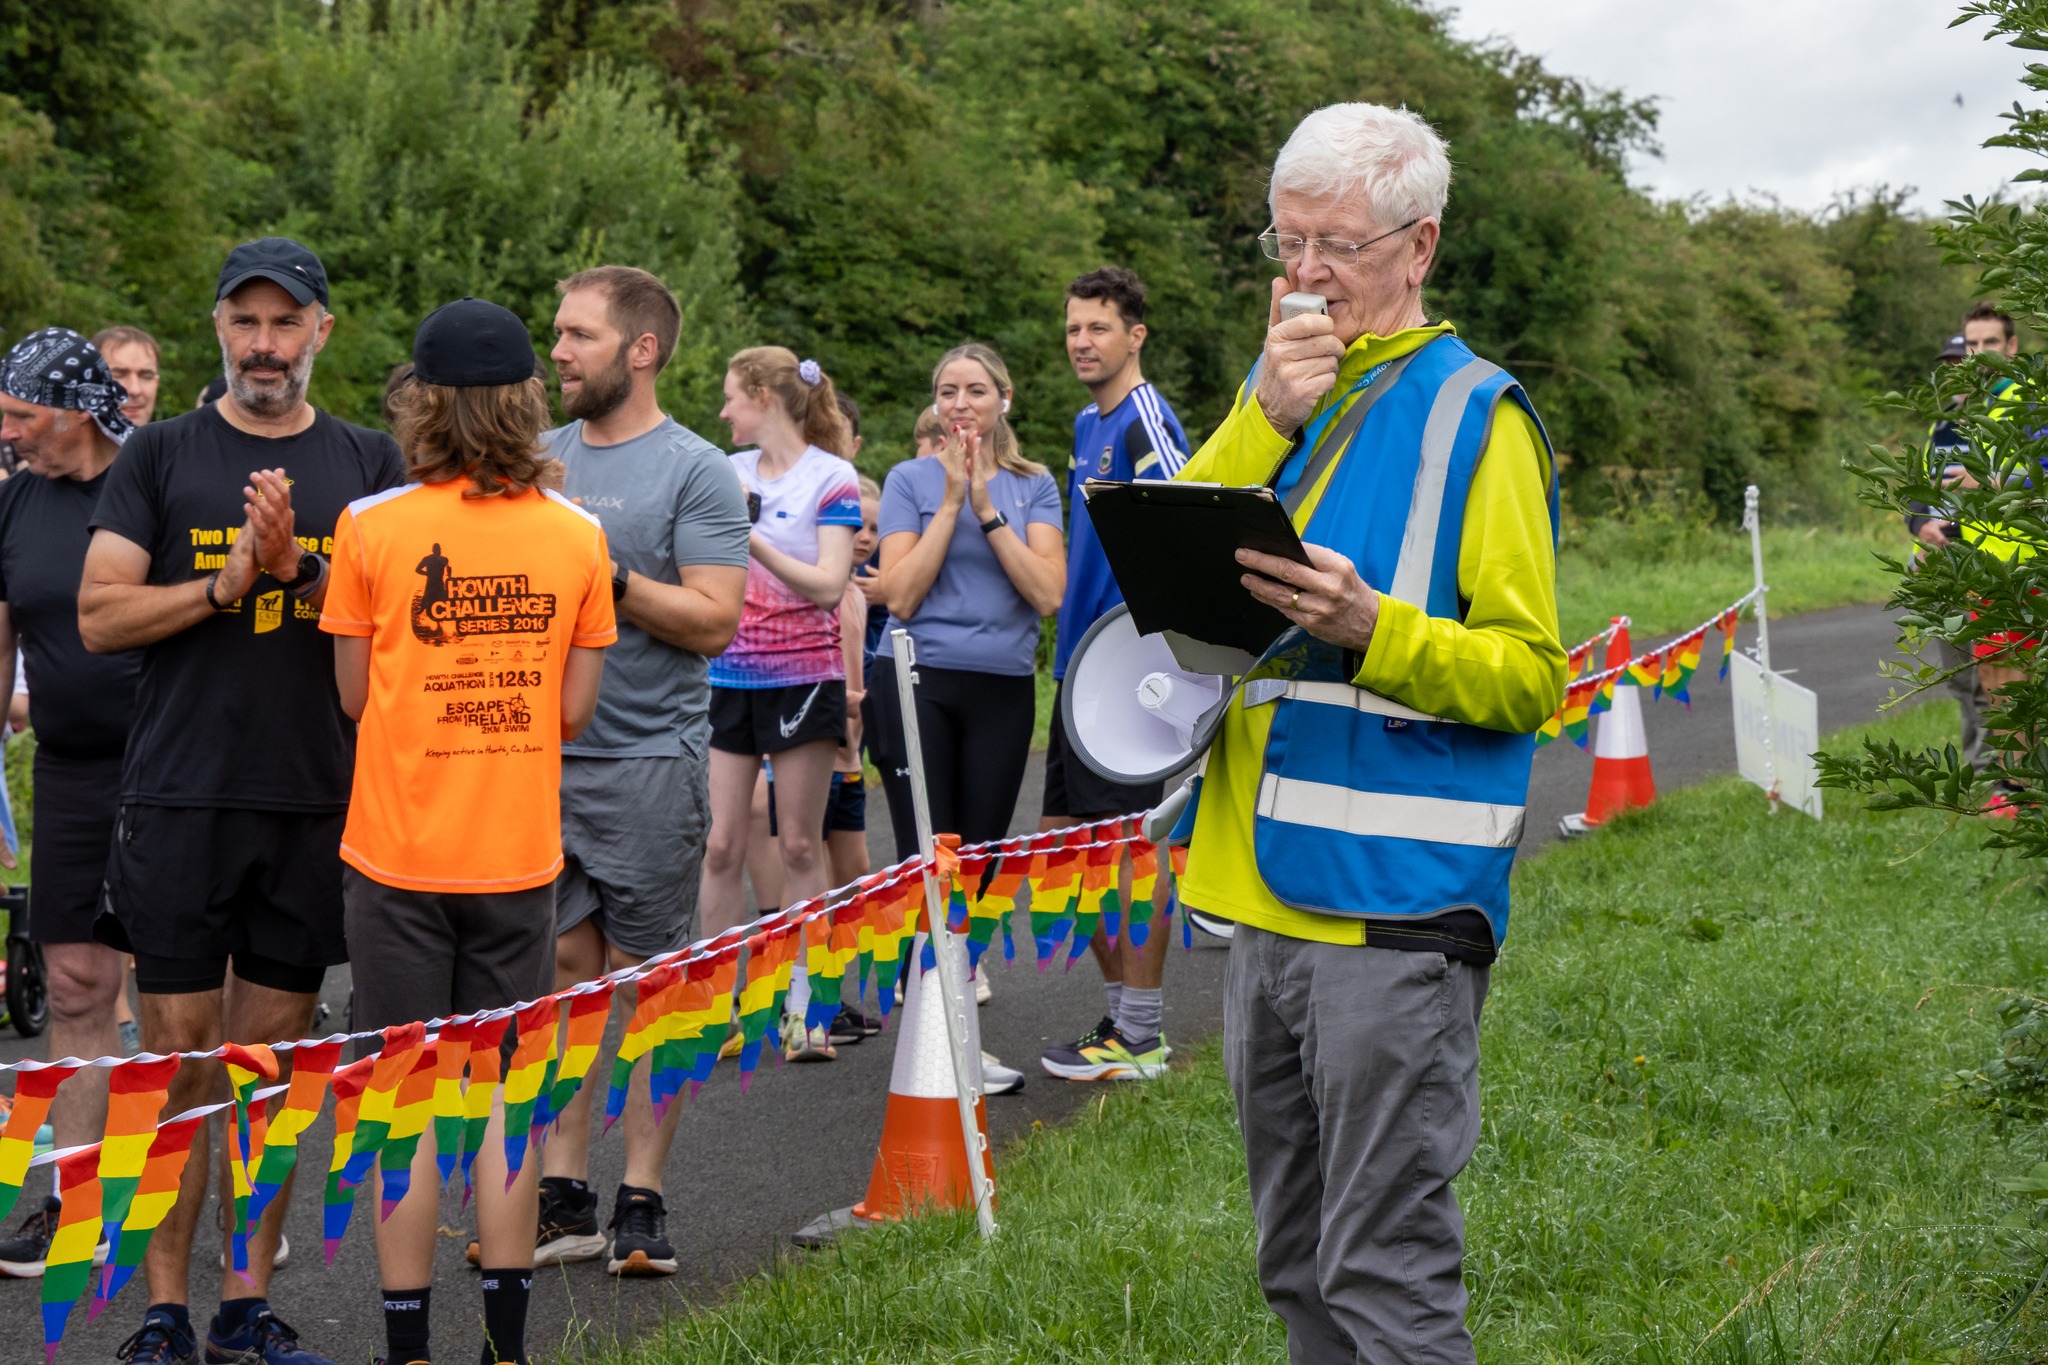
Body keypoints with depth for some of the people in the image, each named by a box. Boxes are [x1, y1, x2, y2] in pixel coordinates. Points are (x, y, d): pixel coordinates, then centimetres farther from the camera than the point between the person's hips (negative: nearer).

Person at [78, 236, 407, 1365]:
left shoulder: (368, 465, 9)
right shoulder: (161, 456, 5)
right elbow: (99, 616, -2)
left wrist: (296, 570, -13)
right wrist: (227, 583, -13)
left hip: (315, 803, 2)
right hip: (179, 797, -1)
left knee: (275, 1061, 7)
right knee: (177, 1058, 0)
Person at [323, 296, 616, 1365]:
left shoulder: (372, 527, -7)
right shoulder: (576, 535, -1)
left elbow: (353, 696, -2)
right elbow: (574, 711, 1)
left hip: (398, 854, -2)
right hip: (520, 854, 2)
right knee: (506, 1094, 10)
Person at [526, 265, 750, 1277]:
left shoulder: (696, 472, -3)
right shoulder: (540, 460, 14)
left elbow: (712, 621, -11)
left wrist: (603, 570, -16)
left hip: (647, 762, -5)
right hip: (539, 755, 5)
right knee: (559, 971, 6)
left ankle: (642, 1204, 8)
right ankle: (562, 1200, 13)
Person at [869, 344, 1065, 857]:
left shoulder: (1035, 486, 8)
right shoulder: (909, 479, 3)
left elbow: (1048, 595, -7)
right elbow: (900, 598, -8)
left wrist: (986, 508, -11)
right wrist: (951, 502, -10)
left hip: (1003, 685, 2)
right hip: (916, 680, -2)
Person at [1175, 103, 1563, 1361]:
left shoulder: (1474, 412, -5)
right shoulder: (1287, 398, 16)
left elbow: (1531, 675, -9)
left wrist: (1373, 629, -25)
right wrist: (1269, 416, -8)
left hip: (1397, 901, -7)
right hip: (1270, 892, 7)